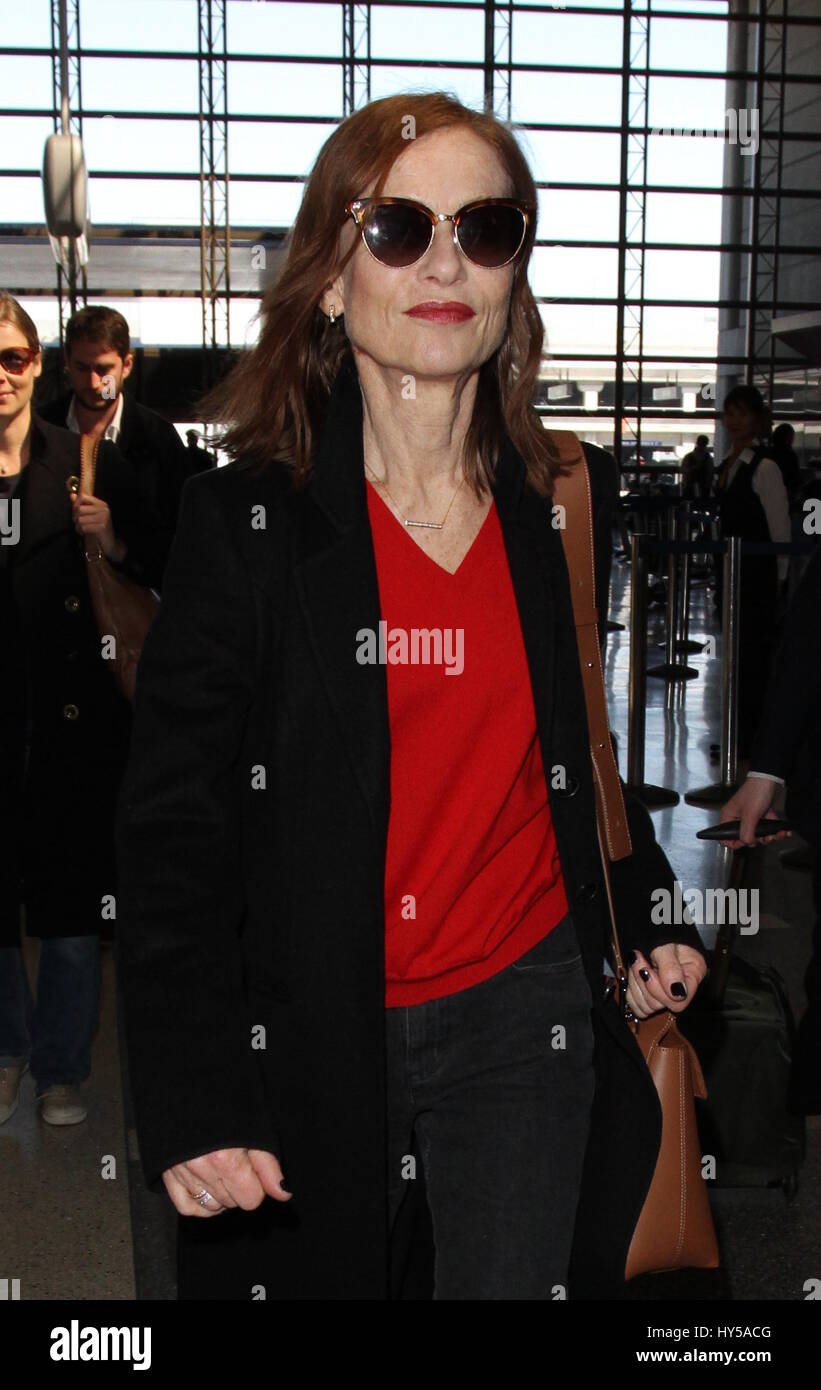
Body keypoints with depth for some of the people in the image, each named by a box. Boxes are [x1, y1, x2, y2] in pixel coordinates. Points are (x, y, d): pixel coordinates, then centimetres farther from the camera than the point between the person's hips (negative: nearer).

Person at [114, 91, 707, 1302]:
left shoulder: (575, 502, 1)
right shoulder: (243, 522, -10)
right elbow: (173, 830, -10)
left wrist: (650, 918, 7)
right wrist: (191, 1101, -15)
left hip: (526, 1008, 3)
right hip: (308, 1032, -2)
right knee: (319, 1271, 16)